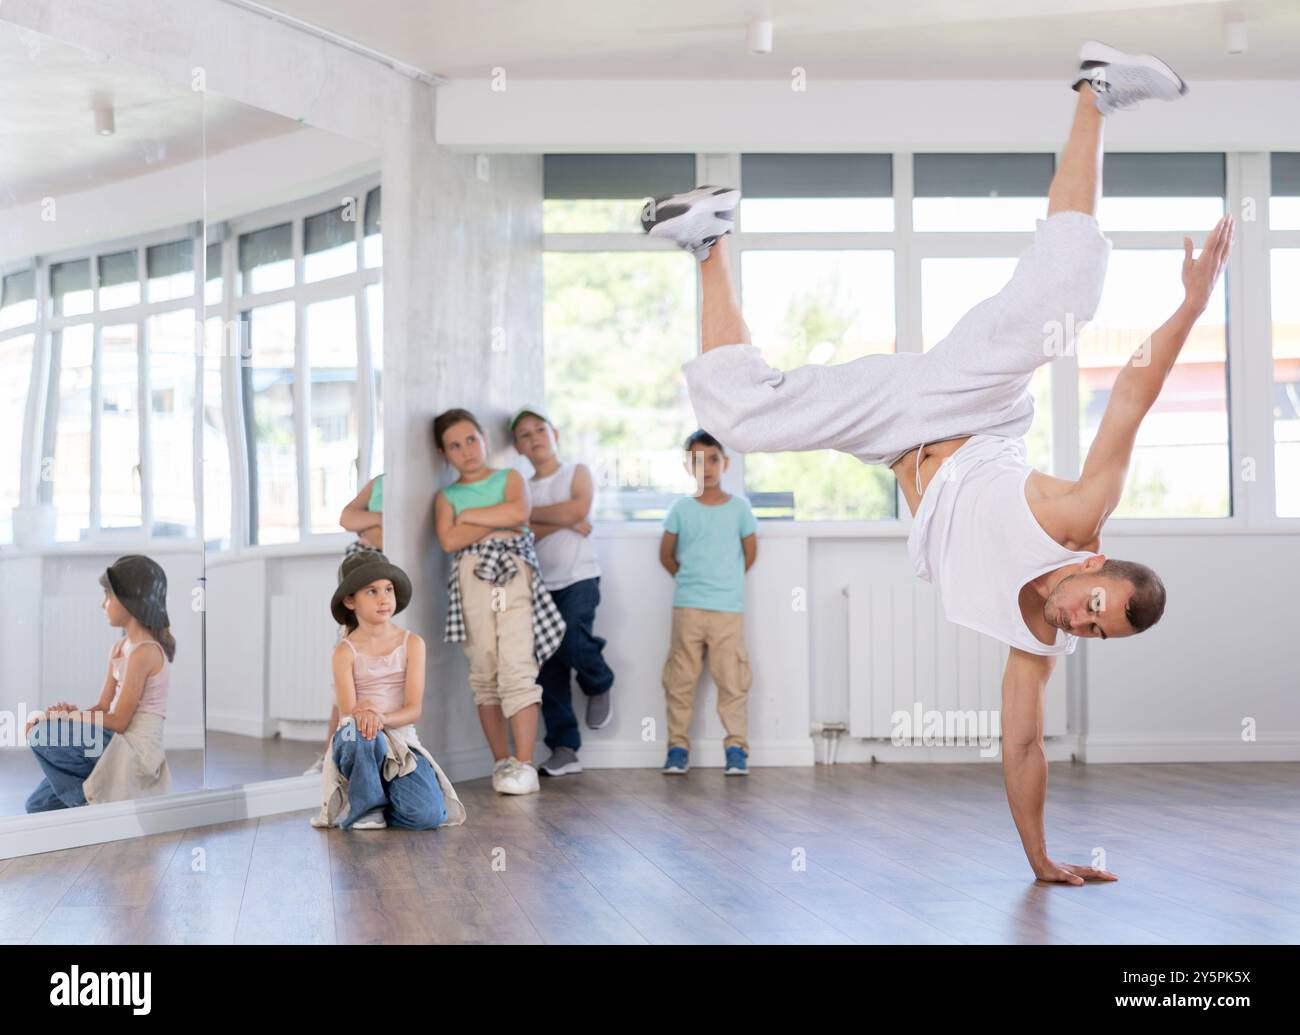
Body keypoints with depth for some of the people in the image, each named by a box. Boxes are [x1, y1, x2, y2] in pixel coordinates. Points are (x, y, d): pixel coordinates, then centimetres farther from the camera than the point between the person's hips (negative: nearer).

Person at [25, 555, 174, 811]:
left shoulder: (144, 652, -17)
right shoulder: (119, 649, 13)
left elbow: (117, 722, -18)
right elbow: (103, 709, 10)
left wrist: (61, 717, -11)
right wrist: (69, 712, -10)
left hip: (132, 751, -9)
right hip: (117, 748, 9)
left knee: (41, 734, -17)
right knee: (38, 805, 11)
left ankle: (89, 804, -4)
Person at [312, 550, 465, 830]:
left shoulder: (412, 644, 2)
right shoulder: (345, 651, -1)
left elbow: (414, 710, -6)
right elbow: (348, 715, -9)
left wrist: (381, 717, -27)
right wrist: (360, 713, -33)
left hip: (402, 739, 1)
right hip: (361, 744, -1)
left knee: (427, 815, -25)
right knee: (361, 732, -41)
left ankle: (384, 795, 9)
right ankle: (365, 805, -14)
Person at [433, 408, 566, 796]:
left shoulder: (510, 477, 17)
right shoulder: (447, 496, 17)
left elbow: (520, 510, -6)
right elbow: (449, 540, -2)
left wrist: (471, 515, 1)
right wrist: (498, 524, -5)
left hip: (514, 574, -2)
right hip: (471, 579, 2)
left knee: (518, 668, -12)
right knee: (484, 674, 1)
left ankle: (524, 765, -16)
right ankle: (501, 762, 8)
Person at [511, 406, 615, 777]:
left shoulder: (576, 472, 6)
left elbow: (579, 509, -13)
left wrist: (530, 513, -4)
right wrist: (562, 521, -13)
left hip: (579, 577, -4)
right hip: (541, 583, 4)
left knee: (572, 641, -28)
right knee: (548, 670, 0)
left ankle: (599, 685, 5)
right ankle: (564, 748, 6)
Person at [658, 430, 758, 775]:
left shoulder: (739, 506, 3)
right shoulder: (681, 508, 4)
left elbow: (750, 552, 12)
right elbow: (666, 555, 11)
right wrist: (690, 580, 11)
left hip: (729, 608, -1)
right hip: (687, 607, 1)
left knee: (733, 681, -2)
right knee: (680, 679, 2)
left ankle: (736, 748, 3)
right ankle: (677, 747, 9)